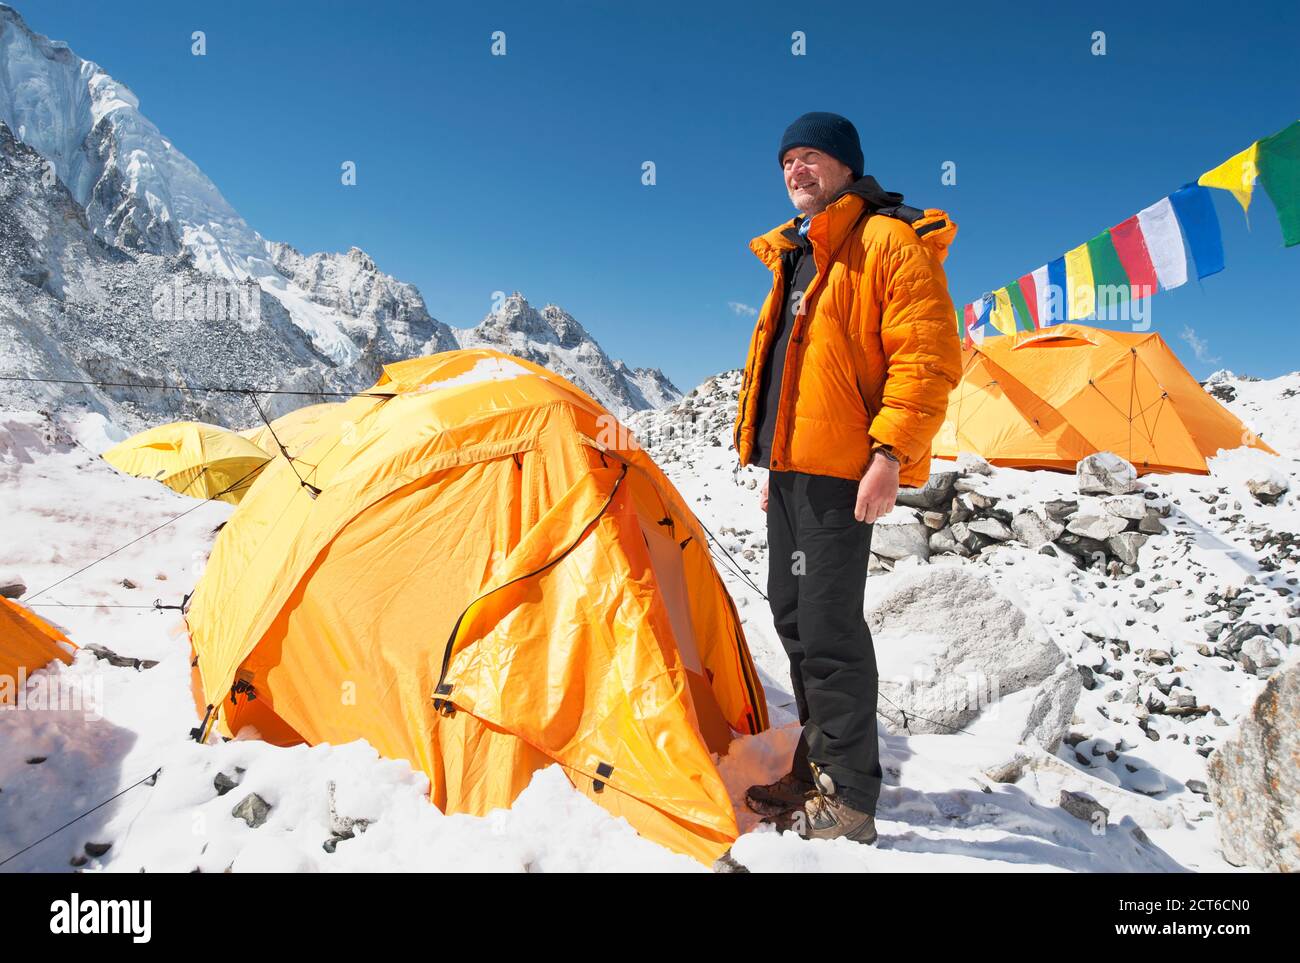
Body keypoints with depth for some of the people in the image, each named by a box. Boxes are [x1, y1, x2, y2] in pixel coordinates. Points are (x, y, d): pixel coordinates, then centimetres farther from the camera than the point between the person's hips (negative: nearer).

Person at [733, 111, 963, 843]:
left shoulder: (889, 244, -7)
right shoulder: (796, 257, 21)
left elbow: (926, 357, -16)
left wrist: (890, 454, -23)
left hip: (841, 468, -9)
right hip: (791, 461, 10)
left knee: (829, 625, -8)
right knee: (794, 614, 13)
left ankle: (849, 802, 6)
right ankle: (818, 768, 28)